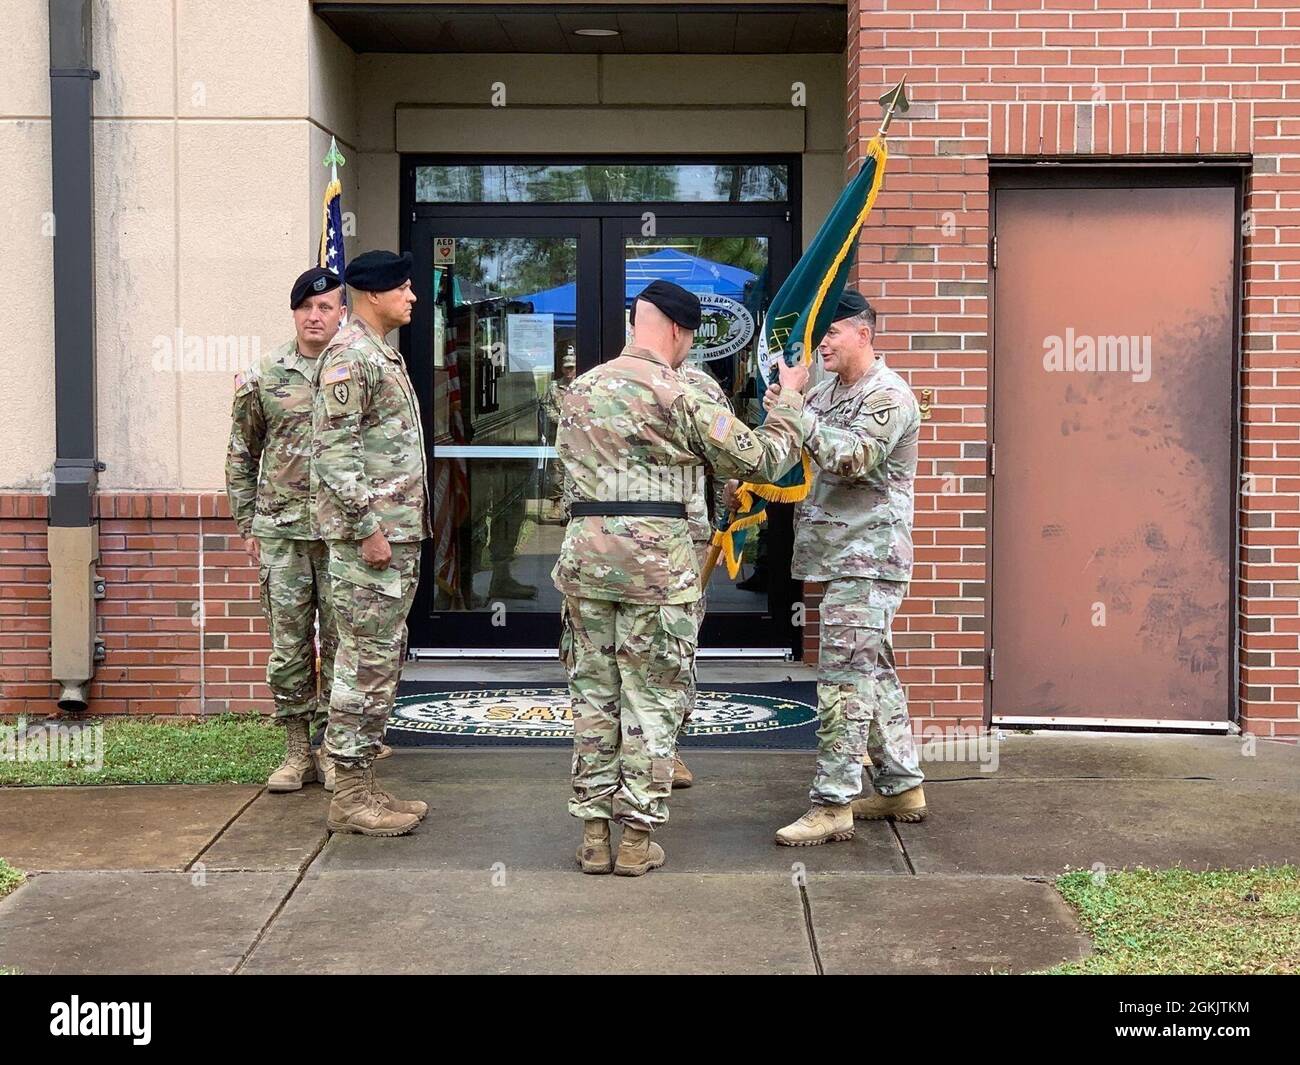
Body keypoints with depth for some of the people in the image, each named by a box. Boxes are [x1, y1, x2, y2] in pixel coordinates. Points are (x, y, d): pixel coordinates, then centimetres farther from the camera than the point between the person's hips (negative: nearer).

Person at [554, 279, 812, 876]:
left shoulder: (579, 390, 12)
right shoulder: (675, 393, -8)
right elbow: (758, 460, -6)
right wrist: (790, 399, 9)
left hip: (584, 552, 6)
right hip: (654, 558, -5)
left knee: (594, 693, 11)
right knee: (652, 700, 4)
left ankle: (594, 835, 15)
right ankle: (636, 838, 7)